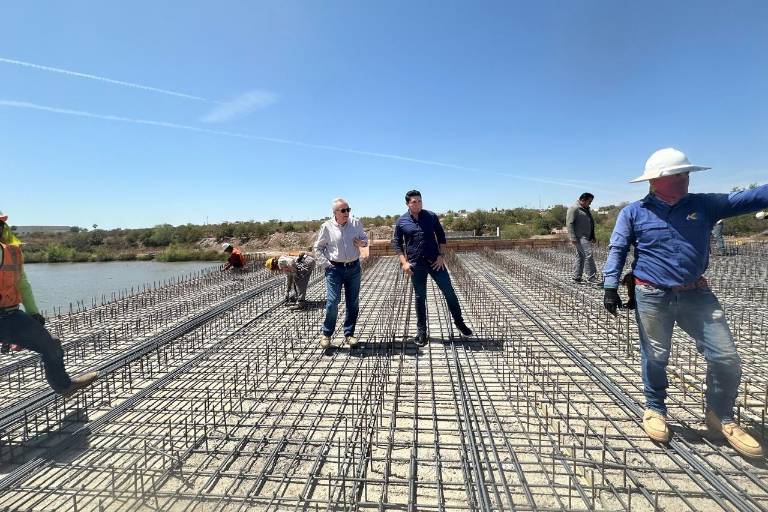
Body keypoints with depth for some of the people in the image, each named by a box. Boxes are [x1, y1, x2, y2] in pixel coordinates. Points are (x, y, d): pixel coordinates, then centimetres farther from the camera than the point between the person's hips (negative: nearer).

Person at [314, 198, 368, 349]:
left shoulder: (356, 223, 1)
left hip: (354, 268, 3)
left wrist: (362, 243, -7)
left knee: (353, 303, 8)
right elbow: (318, 248, 3)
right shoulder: (327, 227, -6)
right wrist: (325, 263, -7)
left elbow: (365, 239, 16)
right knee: (332, 302, -6)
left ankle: (349, 334, 23)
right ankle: (326, 334, 13)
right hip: (334, 269, -3)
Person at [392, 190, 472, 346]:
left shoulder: (431, 216, 2)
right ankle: (421, 331, 20)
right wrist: (404, 262, -7)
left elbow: (441, 236, 7)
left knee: (449, 292, 3)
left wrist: (441, 256, -4)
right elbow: (396, 243, 4)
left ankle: (459, 322, 23)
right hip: (416, 264, -1)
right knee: (420, 298, 7)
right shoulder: (401, 221, 0)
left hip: (435, 261, 1)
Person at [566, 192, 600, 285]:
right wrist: (573, 238, -22)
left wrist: (593, 237, 26)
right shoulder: (574, 208, -9)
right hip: (579, 237, -10)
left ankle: (576, 277, 15)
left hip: (586, 237, 10)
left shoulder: (586, 209, 21)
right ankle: (591, 277, -10)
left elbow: (590, 224, 29)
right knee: (588, 255, -14)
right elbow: (569, 223, -16)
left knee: (580, 256, 10)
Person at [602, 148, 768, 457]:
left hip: (696, 293, 4)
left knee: (726, 358, 5)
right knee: (655, 357, 8)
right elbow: (617, 250, -4)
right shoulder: (634, 212, -3)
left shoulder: (704, 205, 6)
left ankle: (720, 417, 28)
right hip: (652, 296, -3)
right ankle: (655, 410, 30)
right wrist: (610, 286, -10)